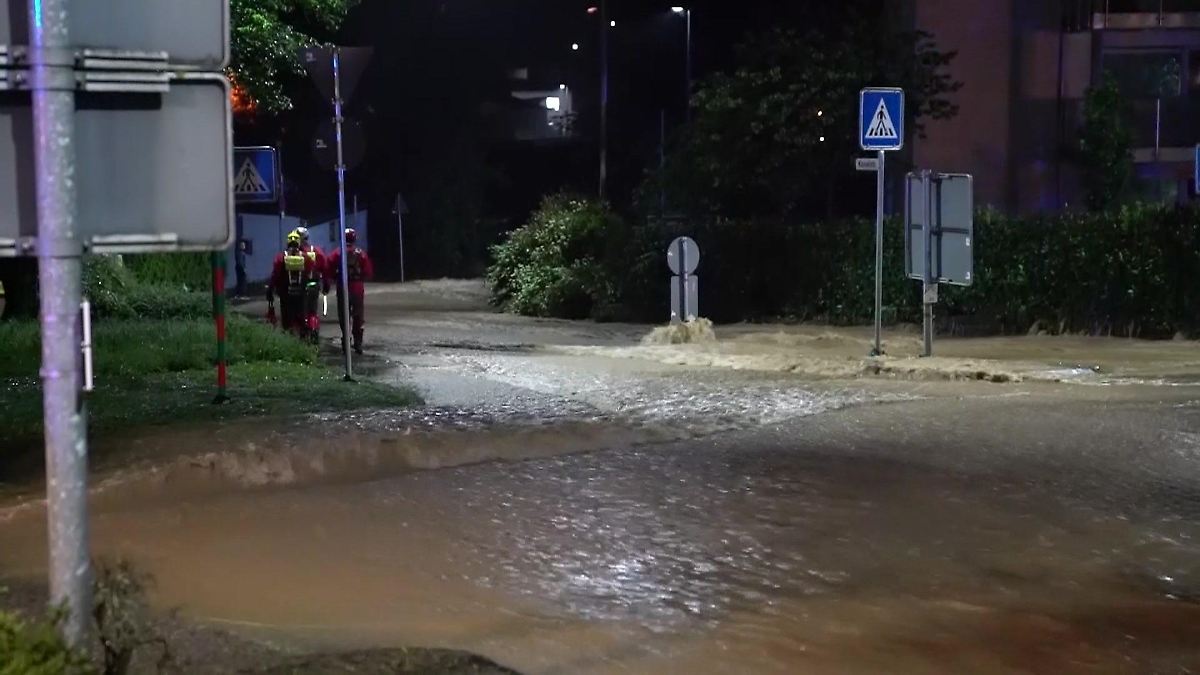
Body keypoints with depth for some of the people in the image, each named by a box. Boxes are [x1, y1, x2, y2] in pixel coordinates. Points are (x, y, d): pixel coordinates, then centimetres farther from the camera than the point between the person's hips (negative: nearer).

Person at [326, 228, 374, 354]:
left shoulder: (337, 254, -4)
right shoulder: (361, 254, -3)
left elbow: (328, 271, -7)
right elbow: (368, 273, -3)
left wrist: (336, 279, 10)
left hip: (342, 290, 0)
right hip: (358, 289, 0)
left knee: (344, 317, 8)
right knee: (358, 317, 9)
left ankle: (346, 342, 6)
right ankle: (358, 344, 7)